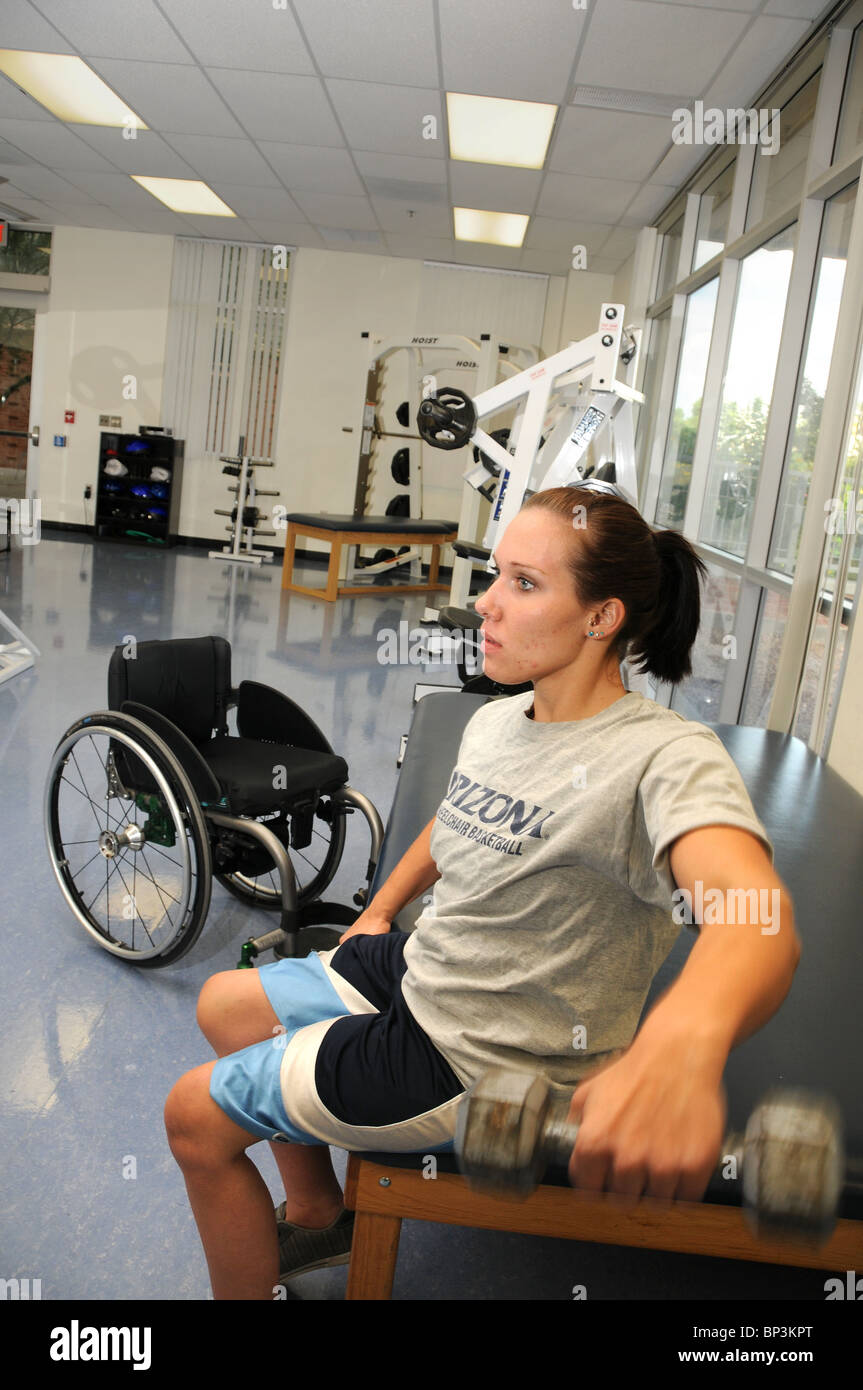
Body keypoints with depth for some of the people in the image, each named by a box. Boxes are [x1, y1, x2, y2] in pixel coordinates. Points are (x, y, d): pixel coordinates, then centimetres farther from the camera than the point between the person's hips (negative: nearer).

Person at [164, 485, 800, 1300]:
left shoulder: (664, 758, -27)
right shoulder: (496, 721, 0)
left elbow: (761, 917, -45)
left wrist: (683, 1044, -65)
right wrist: (380, 911, 19)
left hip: (483, 1065, -8)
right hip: (419, 975, 8)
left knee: (195, 1116, -3)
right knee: (223, 1006, 20)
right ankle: (317, 1215, 37)